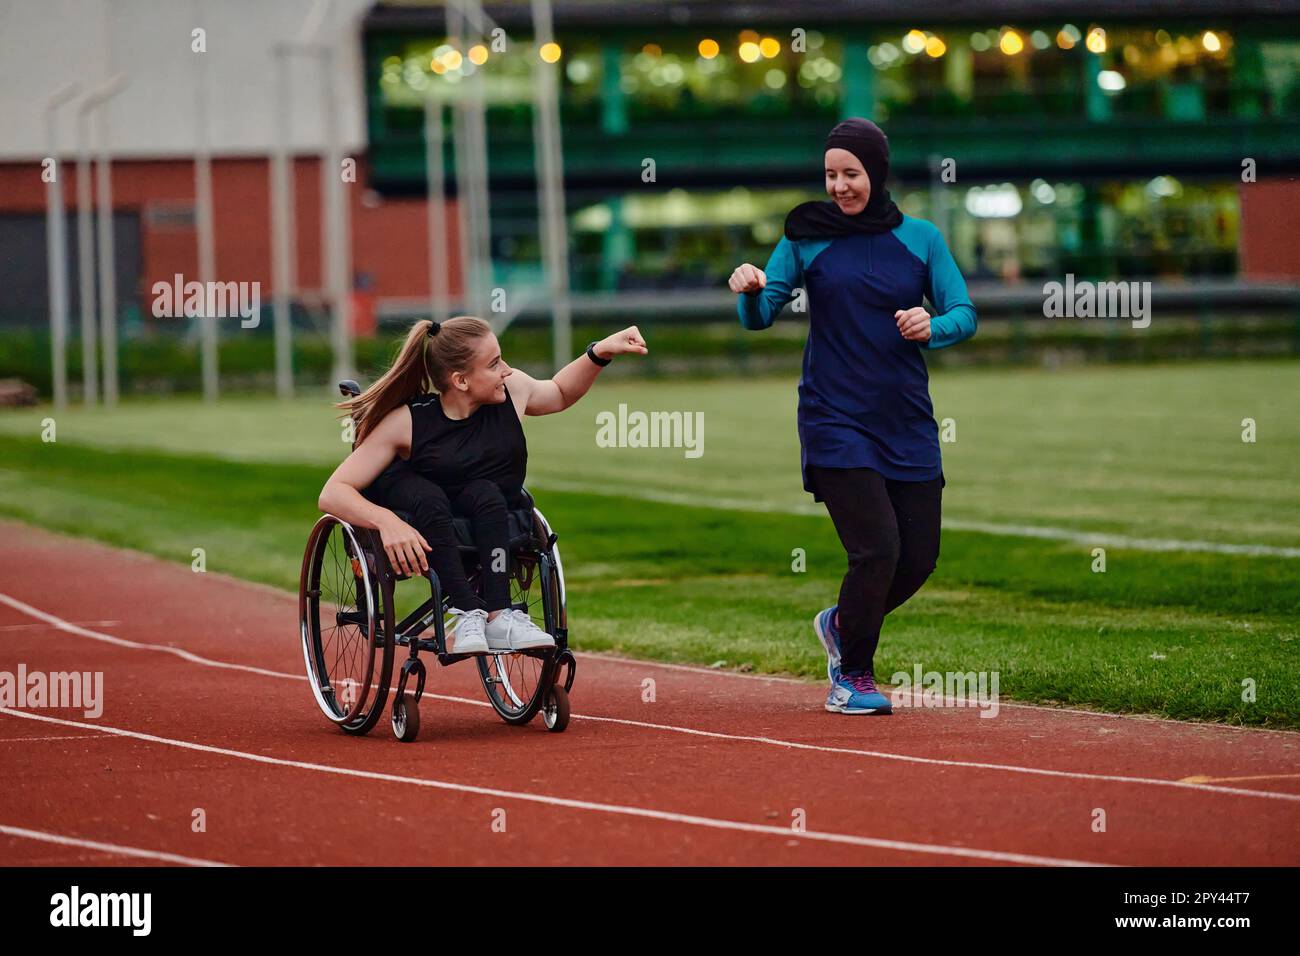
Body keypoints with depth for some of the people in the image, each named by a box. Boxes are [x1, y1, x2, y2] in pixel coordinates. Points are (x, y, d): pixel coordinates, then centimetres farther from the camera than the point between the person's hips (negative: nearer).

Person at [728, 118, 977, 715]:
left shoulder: (920, 239, 5)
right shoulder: (807, 237, 1)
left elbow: (964, 315, 2)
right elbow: (761, 316, -3)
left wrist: (933, 327, -20)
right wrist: (751, 291, -26)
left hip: (906, 421, 3)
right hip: (836, 424, -3)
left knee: (919, 557, 4)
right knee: (877, 548, -14)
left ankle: (842, 624, 34)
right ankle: (853, 678, 6)